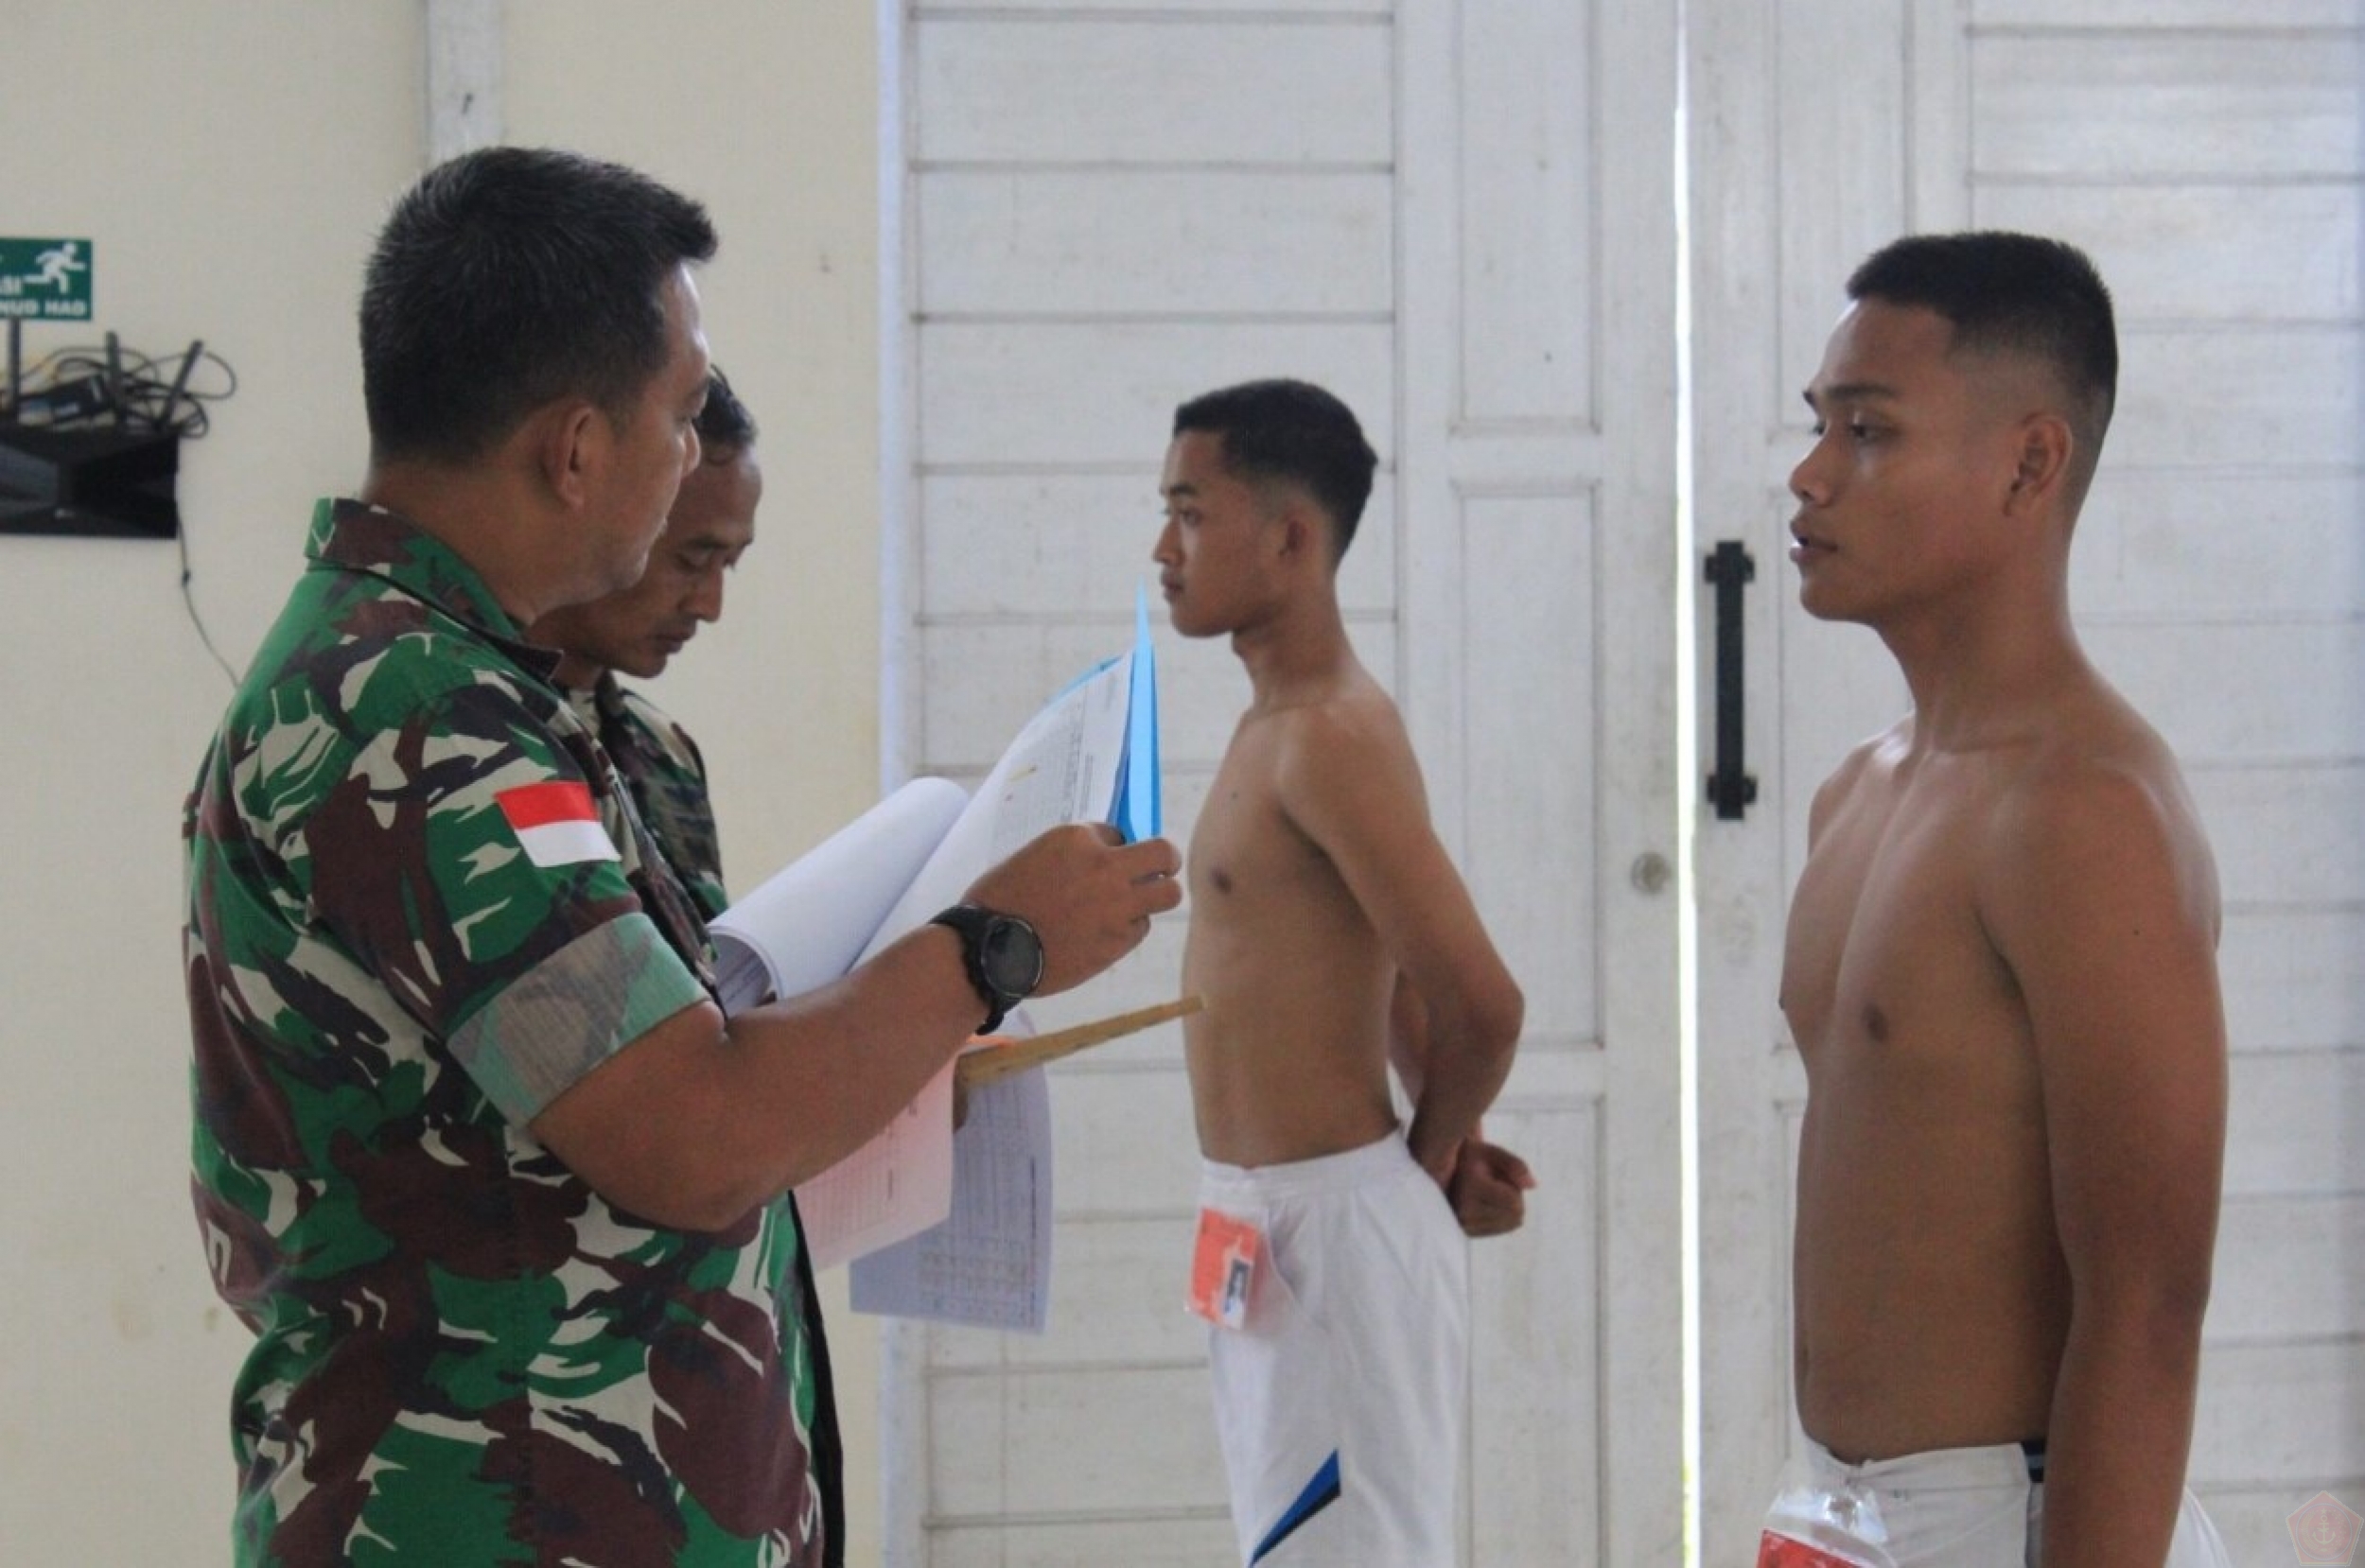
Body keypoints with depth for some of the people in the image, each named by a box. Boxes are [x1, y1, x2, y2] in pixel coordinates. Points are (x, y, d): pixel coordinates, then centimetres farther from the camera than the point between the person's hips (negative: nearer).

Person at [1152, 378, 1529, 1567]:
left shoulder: (1329, 738, -18)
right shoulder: (1280, 723, 13)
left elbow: (1480, 1003, -23)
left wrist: (1430, 1162, -6)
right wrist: (1442, 1149, 8)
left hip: (1336, 1230, -10)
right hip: (1270, 1226, 10)